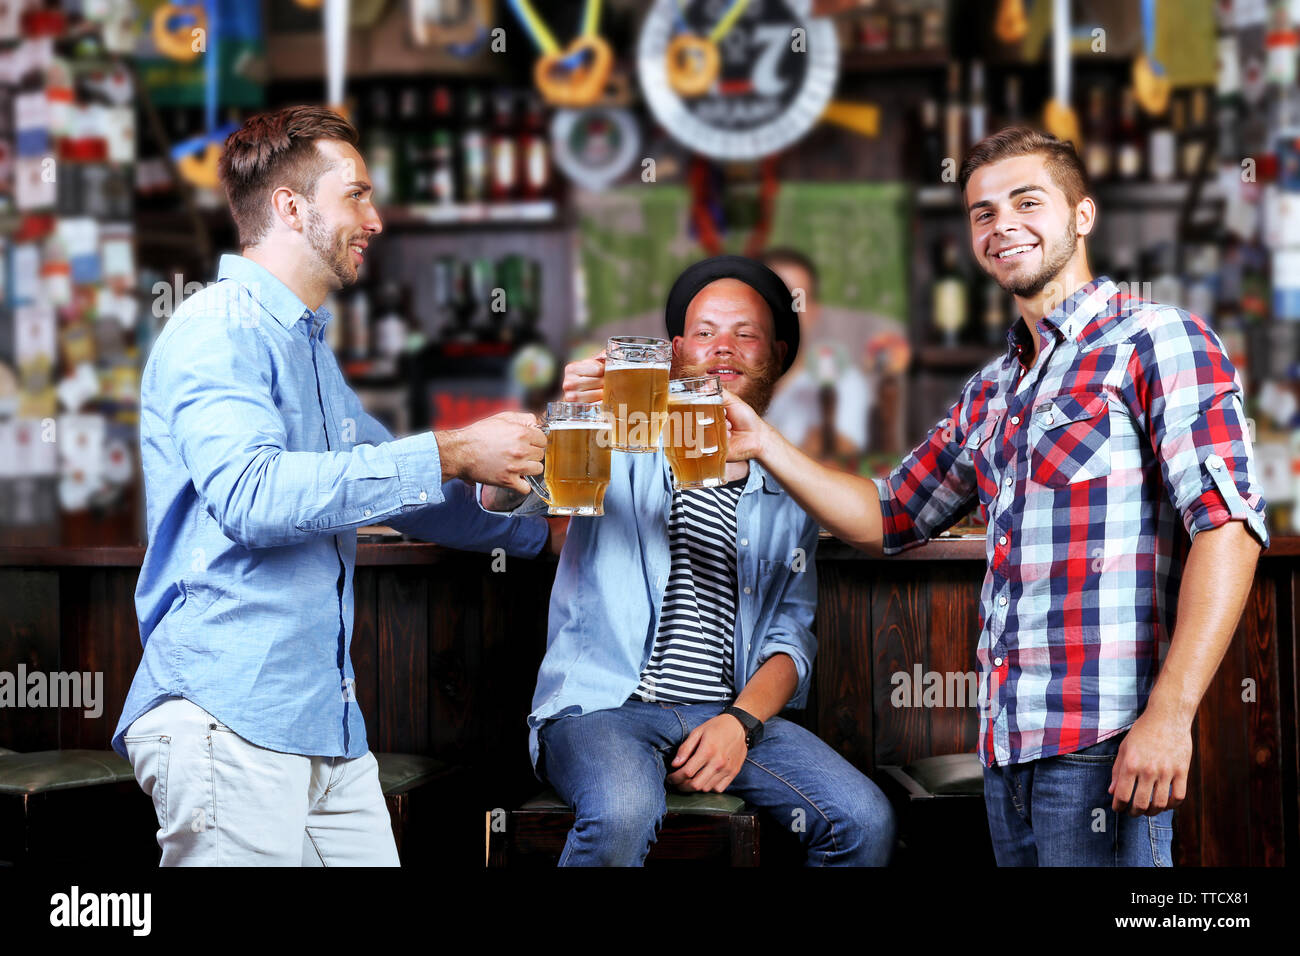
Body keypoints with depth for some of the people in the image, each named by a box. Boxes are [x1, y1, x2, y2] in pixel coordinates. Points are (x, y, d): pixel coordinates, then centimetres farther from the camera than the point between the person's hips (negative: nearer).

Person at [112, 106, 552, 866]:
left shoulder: (308, 347, 24)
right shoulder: (220, 330, -8)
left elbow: (393, 486, 37)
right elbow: (252, 495, -25)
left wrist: (537, 524, 31)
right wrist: (451, 454, -22)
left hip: (326, 724, 9)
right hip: (229, 718, -9)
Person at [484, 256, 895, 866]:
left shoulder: (790, 495, 18)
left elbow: (790, 638, 12)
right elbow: (499, 498, -8)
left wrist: (741, 721, -8)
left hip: (730, 713, 3)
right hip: (603, 706, -3)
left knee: (865, 821, -19)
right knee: (624, 813, -36)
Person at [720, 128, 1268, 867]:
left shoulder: (1155, 340, -4)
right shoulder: (990, 396, 20)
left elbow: (1228, 522, -14)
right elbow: (889, 519, 29)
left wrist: (1170, 714, -22)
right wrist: (765, 445, 16)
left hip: (1103, 746, -7)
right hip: (1007, 748, 7)